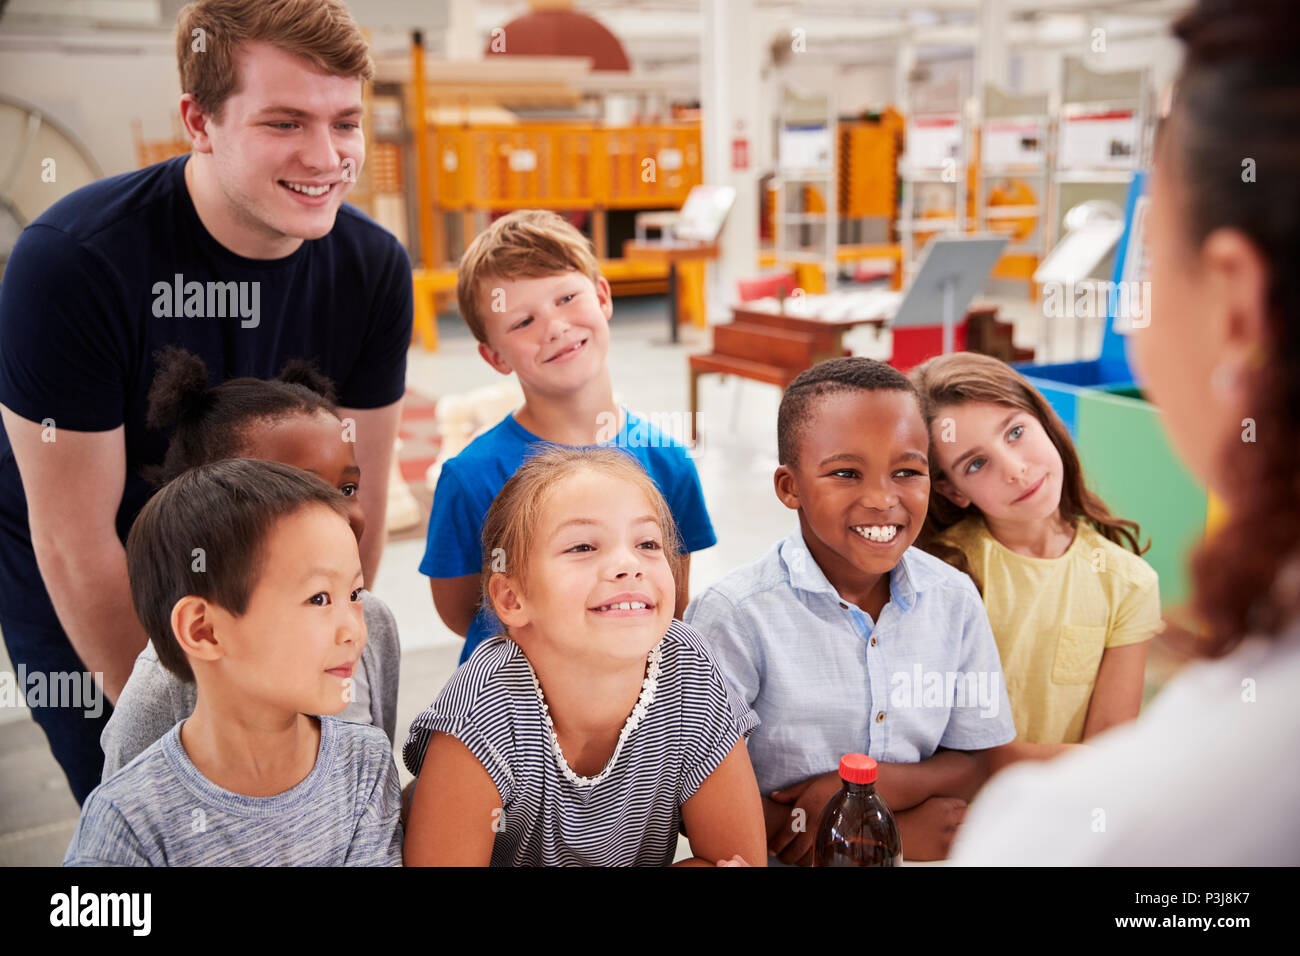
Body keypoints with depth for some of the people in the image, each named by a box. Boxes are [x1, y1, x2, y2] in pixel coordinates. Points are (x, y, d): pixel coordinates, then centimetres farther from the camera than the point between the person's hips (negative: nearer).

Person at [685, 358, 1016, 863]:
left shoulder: (956, 599, 2)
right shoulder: (735, 615, -12)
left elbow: (982, 764, 7)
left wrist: (878, 785, -14)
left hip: (928, 852, 4)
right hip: (779, 863, -4)